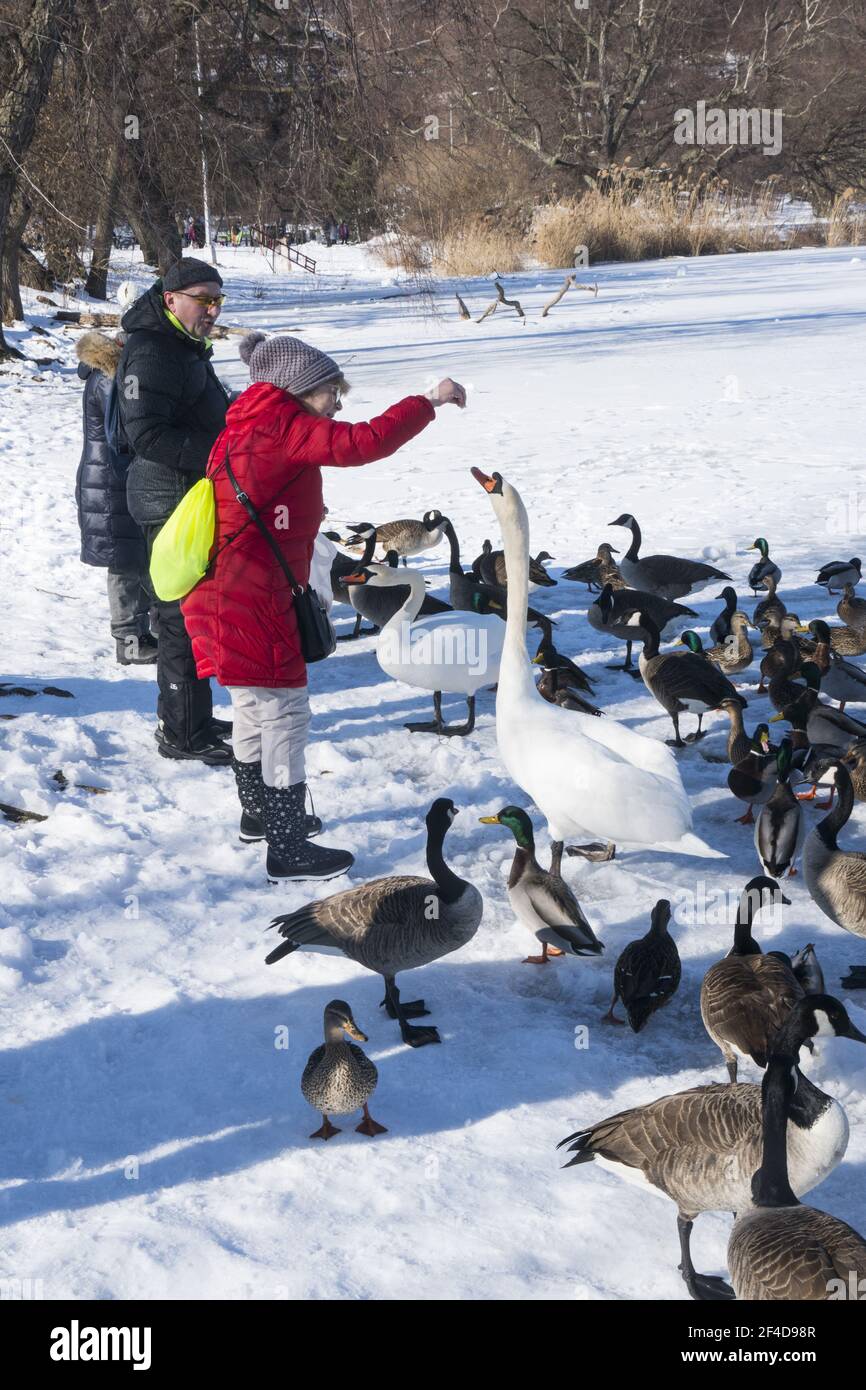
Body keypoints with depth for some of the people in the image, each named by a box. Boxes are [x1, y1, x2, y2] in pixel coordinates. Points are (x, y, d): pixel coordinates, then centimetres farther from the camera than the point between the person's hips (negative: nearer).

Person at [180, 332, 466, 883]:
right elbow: (363, 443, -25)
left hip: (232, 600, 11)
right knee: (285, 713, -4)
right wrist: (429, 402, -17)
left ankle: (259, 814, 40)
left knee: (257, 708, 24)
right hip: (253, 604, -11)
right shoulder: (282, 431, -15)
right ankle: (287, 850, 0)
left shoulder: (251, 432, 15)